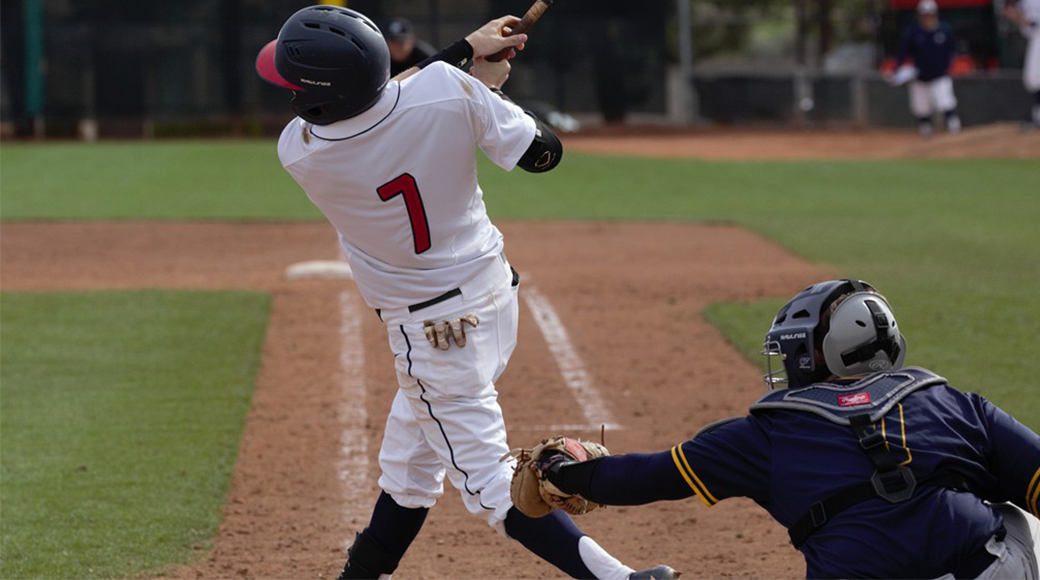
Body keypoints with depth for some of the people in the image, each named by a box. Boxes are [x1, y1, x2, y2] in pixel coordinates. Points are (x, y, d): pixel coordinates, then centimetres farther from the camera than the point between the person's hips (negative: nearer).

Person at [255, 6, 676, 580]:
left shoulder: (299, 151, -21)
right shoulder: (447, 88, -20)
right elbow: (544, 153, -9)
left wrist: (467, 50, 3)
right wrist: (487, 82, 7)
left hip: (432, 334, -6)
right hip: (493, 293, 6)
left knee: (492, 488, 0)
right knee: (408, 462, 23)